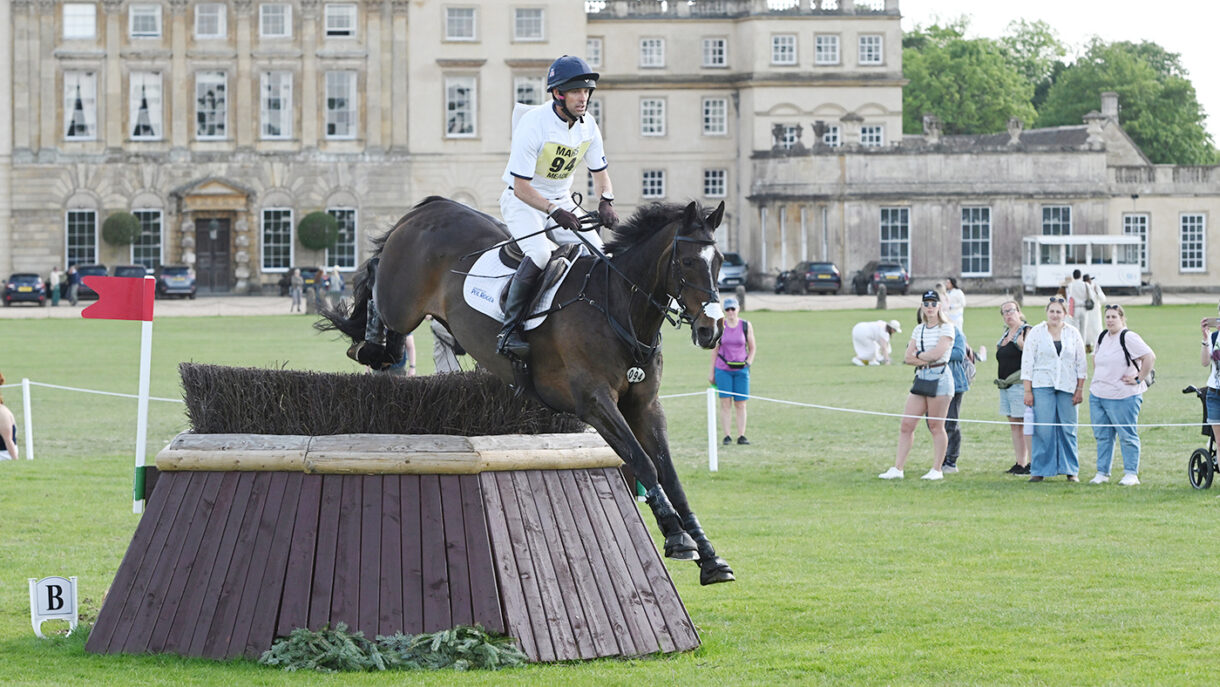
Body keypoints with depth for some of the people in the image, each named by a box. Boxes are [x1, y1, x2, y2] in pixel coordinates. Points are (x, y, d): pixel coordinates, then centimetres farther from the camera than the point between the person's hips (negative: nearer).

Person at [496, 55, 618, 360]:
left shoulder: (588, 126, -5)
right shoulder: (533, 125, -25)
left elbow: (600, 173, 7)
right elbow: (521, 186, -24)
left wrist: (605, 201, -15)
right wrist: (554, 211, -36)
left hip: (561, 201, 7)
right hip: (523, 201, -7)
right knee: (540, 254, -31)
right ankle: (509, 329, -25)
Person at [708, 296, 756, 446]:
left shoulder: (746, 326, 3)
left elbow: (752, 348, 11)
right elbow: (715, 349, 9)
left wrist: (748, 363, -5)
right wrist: (712, 372, 8)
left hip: (741, 370, 0)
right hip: (723, 369, 0)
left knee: (741, 404, -1)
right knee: (725, 403, -5)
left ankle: (741, 436, 3)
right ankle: (726, 436, -3)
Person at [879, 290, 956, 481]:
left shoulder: (946, 328, -3)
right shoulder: (919, 329, 15)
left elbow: (938, 353, -16)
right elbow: (907, 357, 9)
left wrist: (919, 355, -2)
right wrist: (926, 360, -7)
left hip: (940, 377, -6)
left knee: (936, 426, -3)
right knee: (906, 425, 1)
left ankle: (937, 469, 4)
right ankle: (897, 468, 2)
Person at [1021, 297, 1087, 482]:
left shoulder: (1073, 334, 8)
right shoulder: (1036, 333, 3)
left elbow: (1081, 363, 10)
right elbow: (1027, 363, 1)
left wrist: (1080, 389, 3)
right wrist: (1027, 391, -4)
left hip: (1067, 387, 1)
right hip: (1042, 386, -1)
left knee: (1068, 429, 0)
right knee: (1043, 429, -6)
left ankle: (1071, 470, 8)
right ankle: (1039, 470, 0)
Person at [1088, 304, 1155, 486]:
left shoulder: (1128, 338, -12)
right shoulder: (1102, 338, 13)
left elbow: (1150, 357, -17)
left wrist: (1138, 379, -15)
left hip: (1122, 396, -8)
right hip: (1097, 395, 8)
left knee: (1127, 436, -2)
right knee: (1102, 436, 9)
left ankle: (1131, 474, 2)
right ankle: (1102, 473, 15)